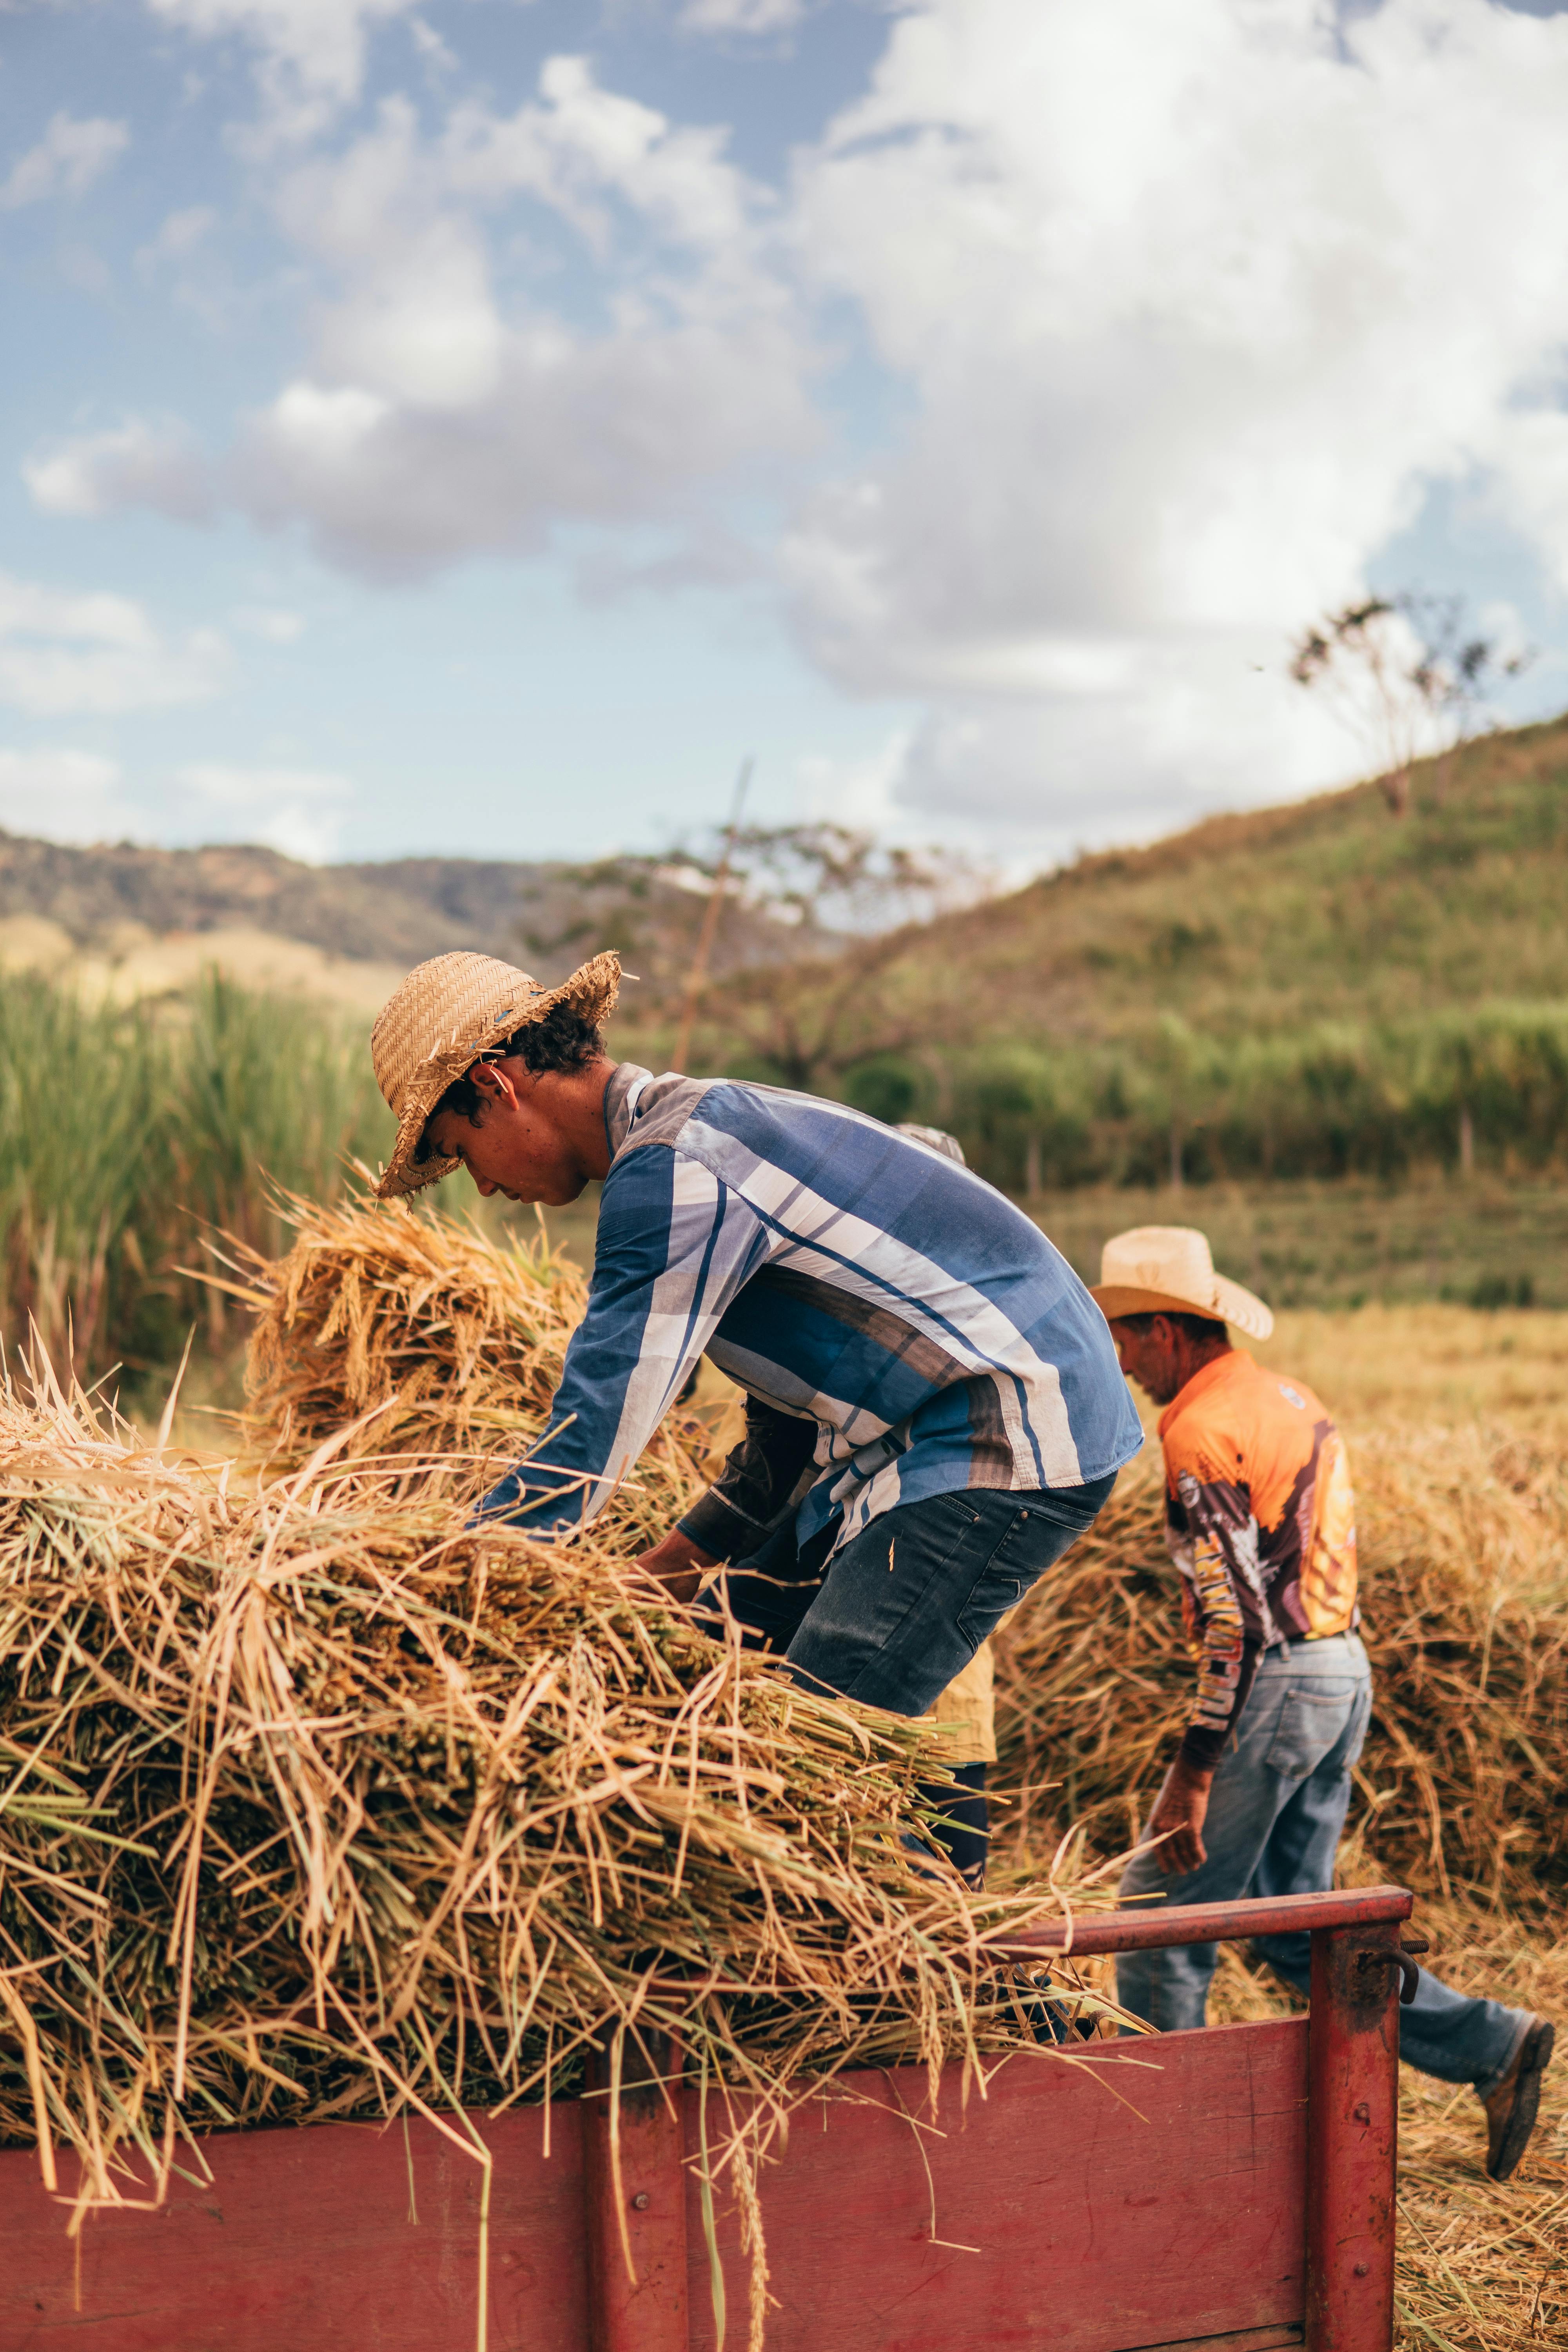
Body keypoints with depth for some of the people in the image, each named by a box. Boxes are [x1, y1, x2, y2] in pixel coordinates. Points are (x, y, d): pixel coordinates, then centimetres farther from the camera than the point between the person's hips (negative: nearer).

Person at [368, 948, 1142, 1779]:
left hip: (1014, 1442, -11)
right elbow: (797, 1402, 23)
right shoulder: (704, 1122, 15)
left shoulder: (671, 1170, -18)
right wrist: (690, 1550, 19)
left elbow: (587, 1438, -20)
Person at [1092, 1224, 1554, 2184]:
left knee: (1162, 1908, 2)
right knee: (1293, 1920, 14)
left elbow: (1237, 1619, -21)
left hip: (1276, 1684, -9)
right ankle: (1493, 2044, 9)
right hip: (1344, 1673, 10)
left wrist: (1193, 1775, -20)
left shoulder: (1201, 1431, -15)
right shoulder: (1292, 1400, 16)